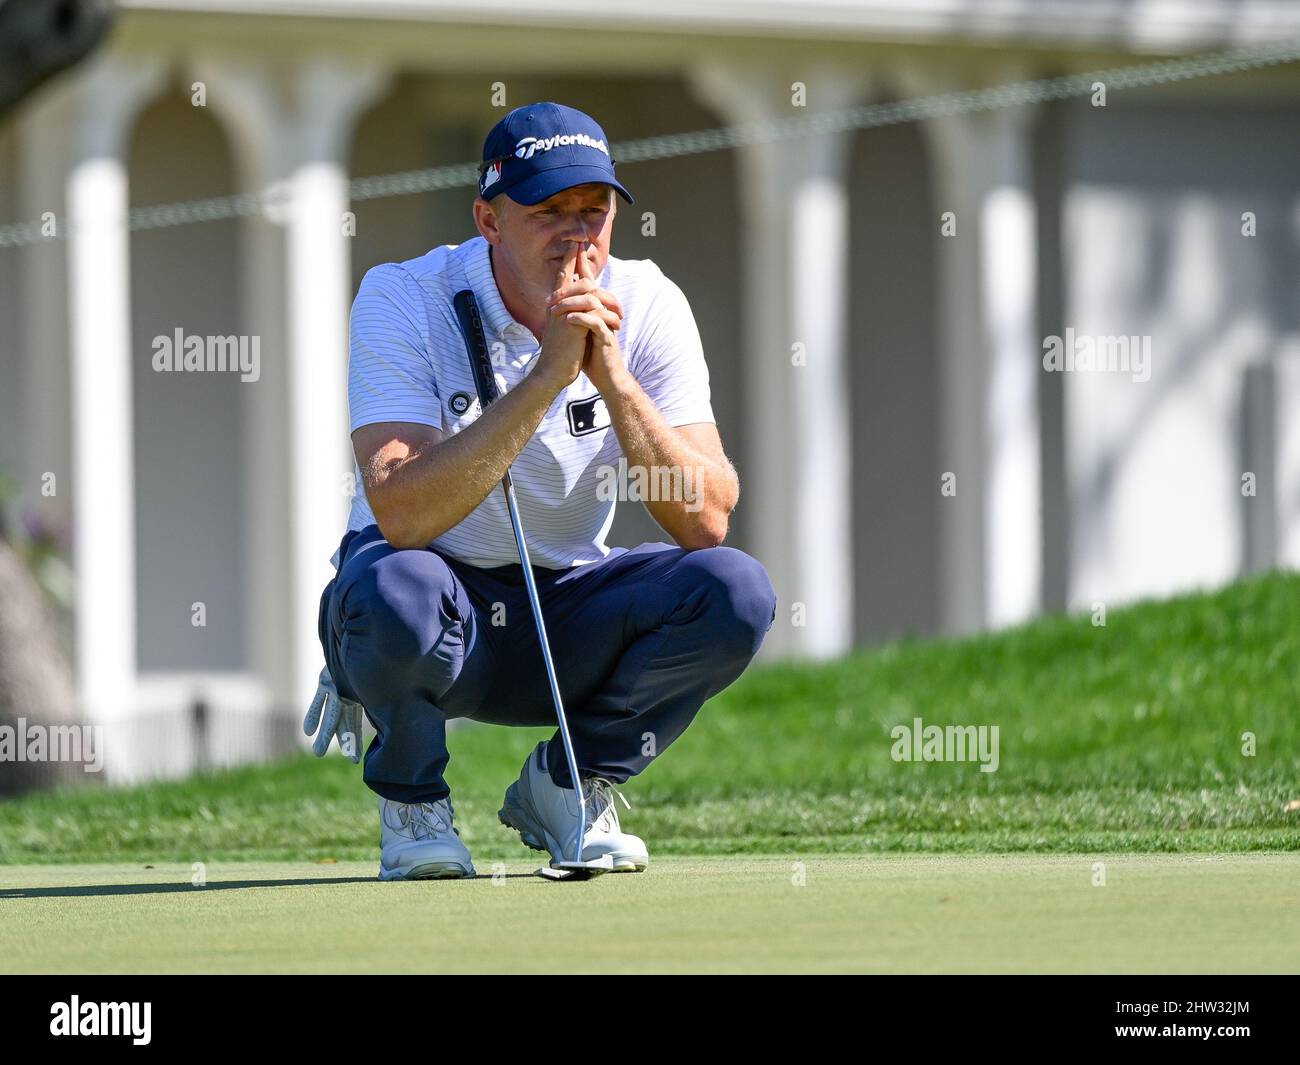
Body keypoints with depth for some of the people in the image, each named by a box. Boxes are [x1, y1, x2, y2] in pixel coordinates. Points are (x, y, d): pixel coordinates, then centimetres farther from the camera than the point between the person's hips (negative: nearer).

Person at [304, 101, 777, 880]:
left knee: (735, 591, -24)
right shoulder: (404, 301, -17)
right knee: (395, 588, -38)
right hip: (443, 613, -3)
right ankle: (413, 803, -5)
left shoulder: (647, 305, -9)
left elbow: (707, 522, -19)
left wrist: (612, 375, -30)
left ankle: (567, 787, 2)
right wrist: (550, 372, -36)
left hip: (567, 624, 3)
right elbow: (403, 516, -32)